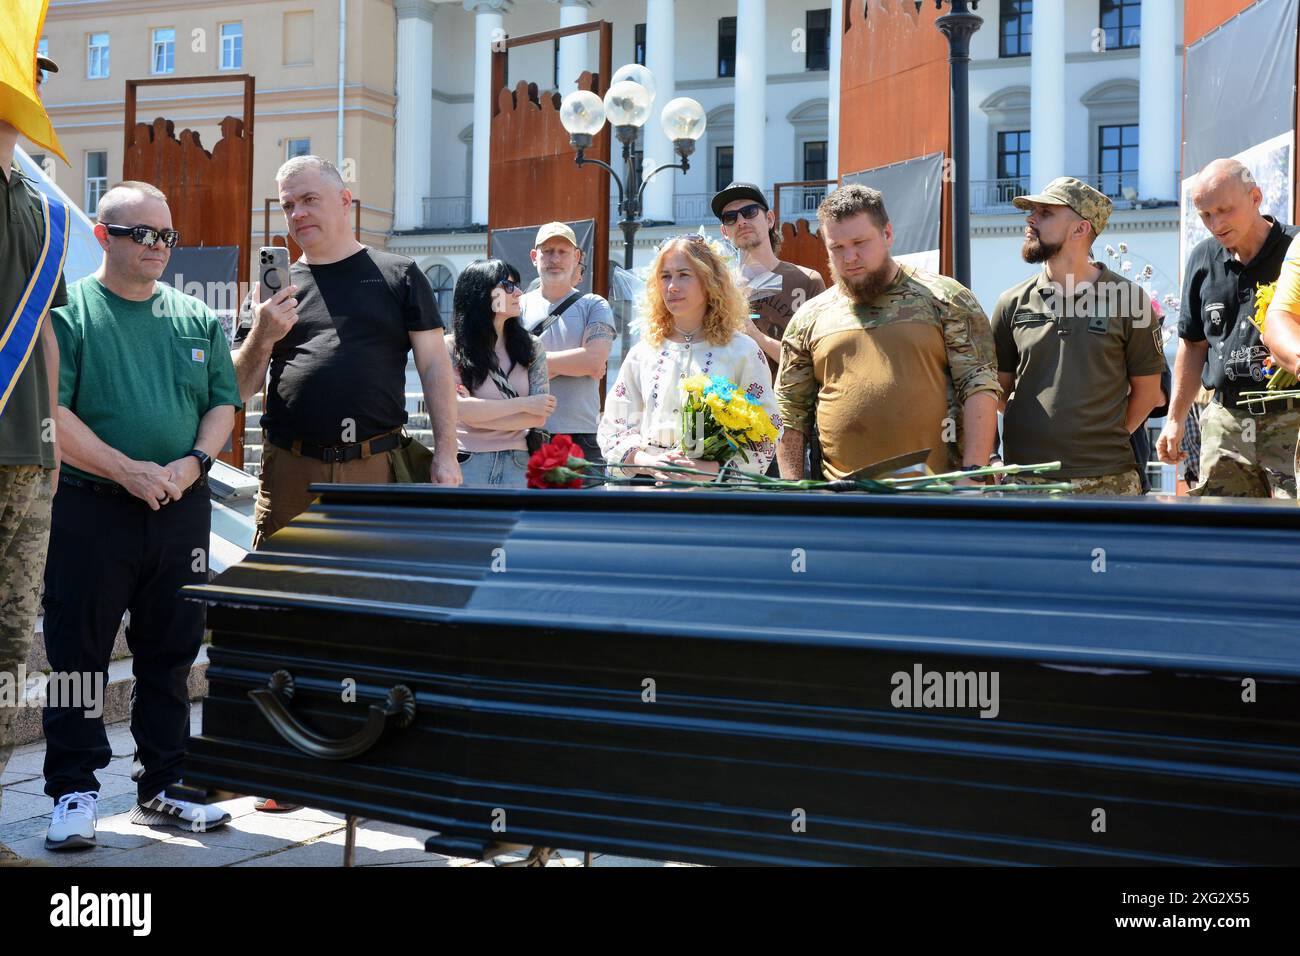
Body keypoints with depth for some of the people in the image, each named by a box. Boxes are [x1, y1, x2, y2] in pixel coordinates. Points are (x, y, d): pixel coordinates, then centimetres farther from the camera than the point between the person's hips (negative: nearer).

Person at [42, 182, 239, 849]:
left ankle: (163, 788, 22)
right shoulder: (67, 310, -2)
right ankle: (74, 792, 14)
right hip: (89, 511, -4)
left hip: (181, 512, 4)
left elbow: (223, 403, 11)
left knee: (170, 656, 10)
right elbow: (50, 412, -10)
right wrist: (128, 471, -18)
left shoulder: (196, 318, 12)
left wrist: (194, 462, -8)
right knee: (77, 655, 2)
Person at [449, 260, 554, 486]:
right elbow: (461, 410, -12)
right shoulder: (452, 348, -1)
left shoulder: (532, 348, 8)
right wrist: (524, 403, -8)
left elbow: (539, 417, -2)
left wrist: (479, 413, -10)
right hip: (467, 464, -2)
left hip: (516, 464, 2)